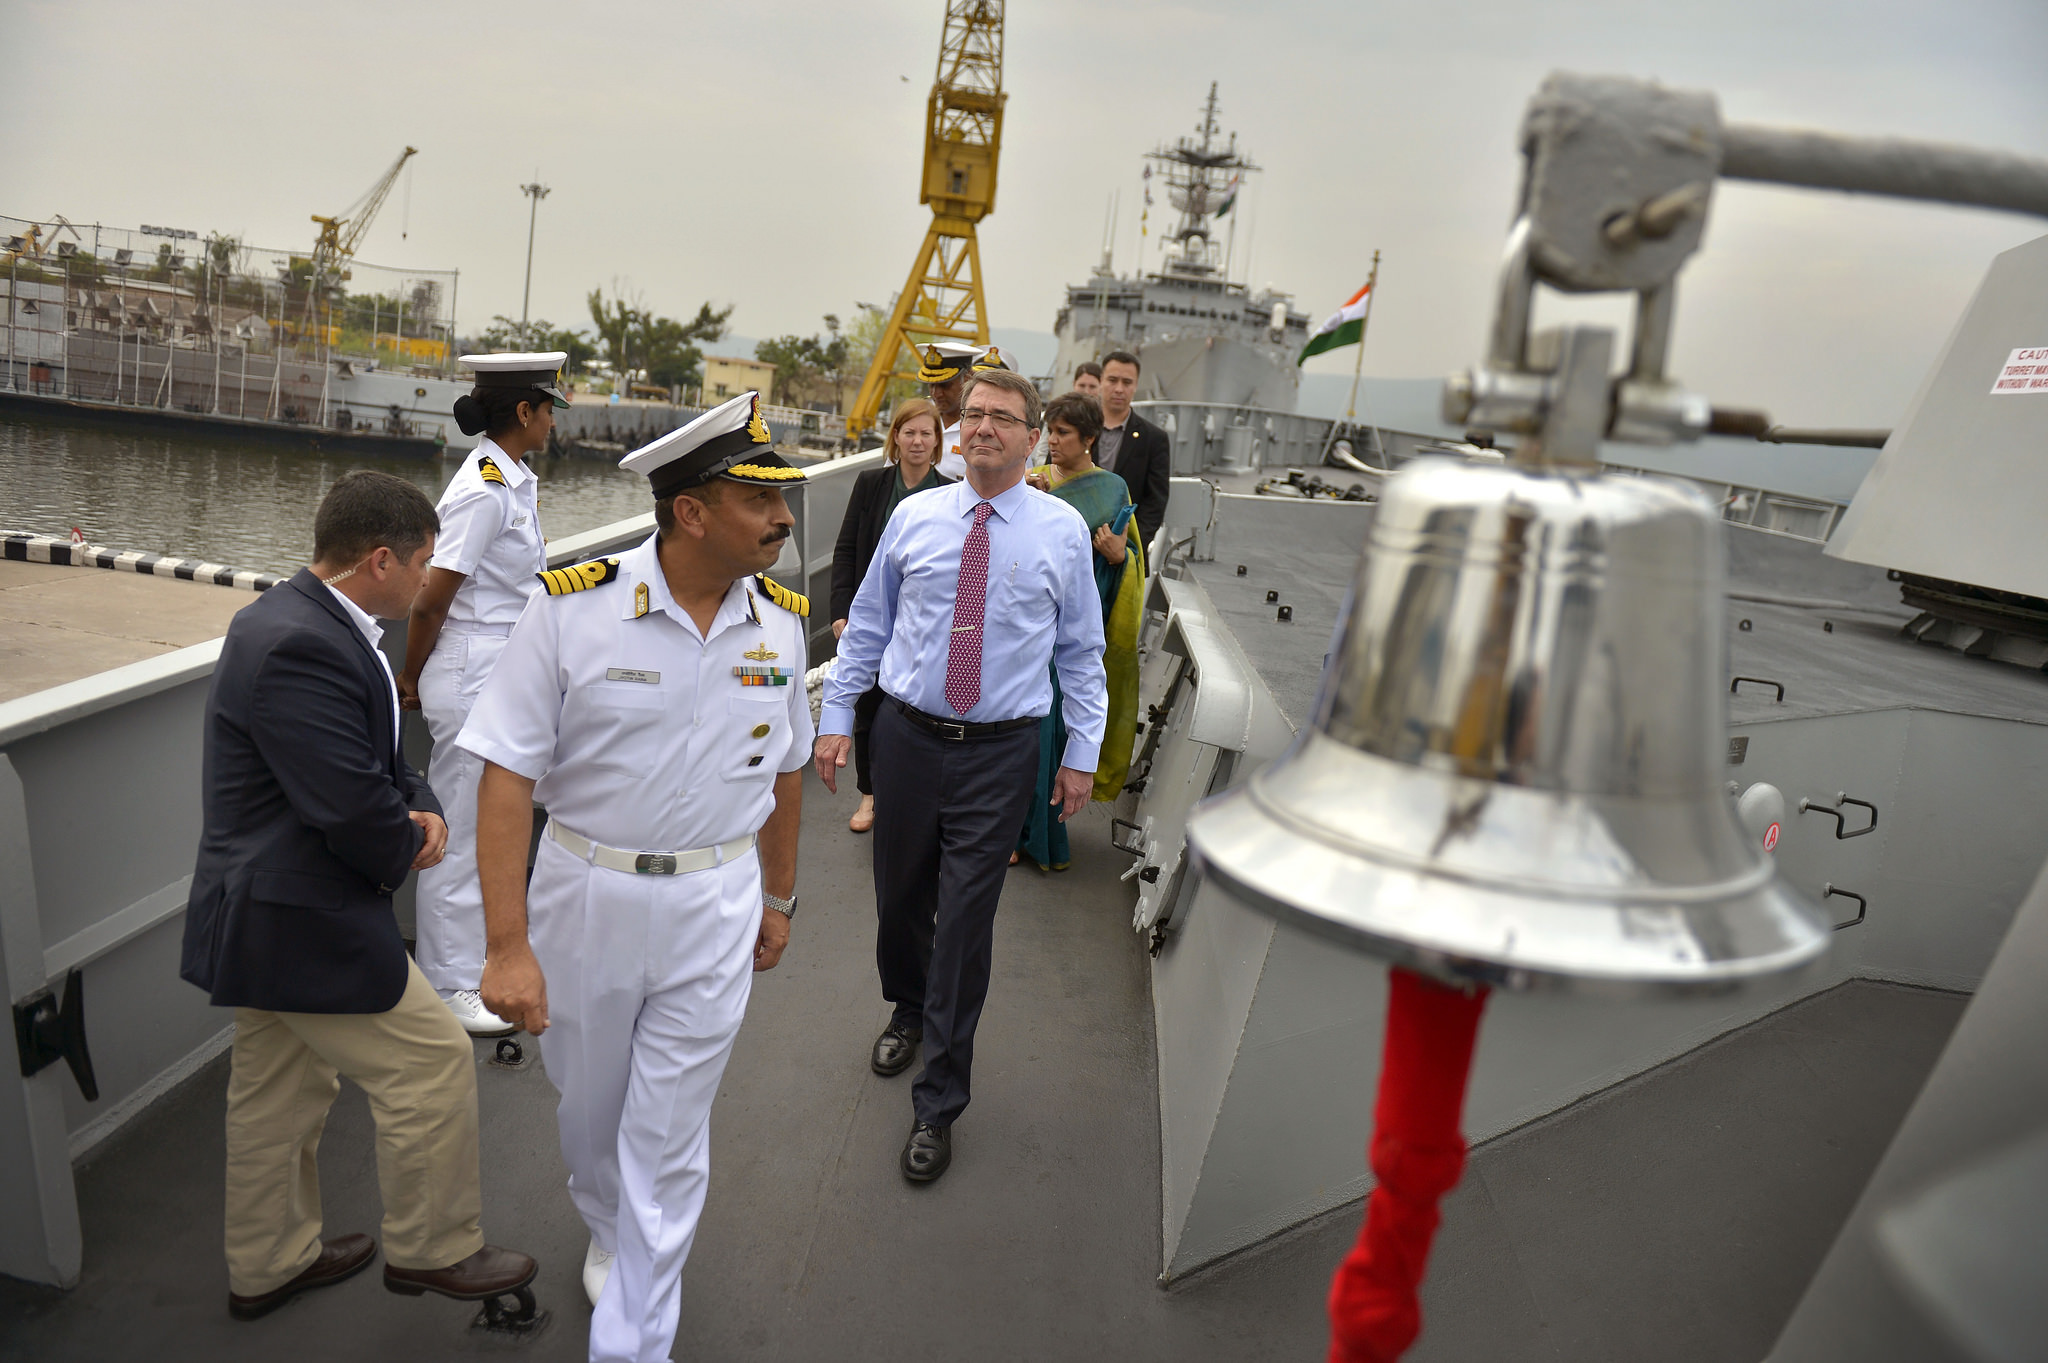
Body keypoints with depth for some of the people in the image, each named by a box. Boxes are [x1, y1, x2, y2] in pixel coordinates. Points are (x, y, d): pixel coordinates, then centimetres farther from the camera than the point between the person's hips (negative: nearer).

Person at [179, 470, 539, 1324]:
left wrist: (421, 808, -5)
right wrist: (408, 848, -7)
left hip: (263, 911, 11)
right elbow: (353, 809, -28)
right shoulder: (300, 649, -27)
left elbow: (374, 757, 14)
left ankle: (267, 1264, 41)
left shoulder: (298, 621, 7)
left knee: (280, 1094, 23)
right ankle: (431, 1250, 20)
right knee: (432, 1062, 1)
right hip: (300, 923, -11)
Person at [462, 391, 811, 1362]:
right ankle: (607, 1233, 54)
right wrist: (507, 945, -19)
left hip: (716, 907, 1)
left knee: (668, 1138, 9)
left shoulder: (778, 620, -5)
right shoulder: (572, 608, -17)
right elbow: (507, 775, -16)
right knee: (590, 1105, 22)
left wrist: (778, 898, 15)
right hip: (586, 891, -1)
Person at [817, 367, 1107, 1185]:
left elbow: (1082, 649, 4)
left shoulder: (1063, 530, -1)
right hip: (908, 736, 2)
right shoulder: (914, 517, 3)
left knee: (965, 925, -1)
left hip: (1000, 751, -2)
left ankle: (938, 1106, 16)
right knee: (899, 898, 16)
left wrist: (1082, 753, 3)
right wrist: (836, 719, 5)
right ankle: (908, 1012, 48)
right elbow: (867, 624, 8)